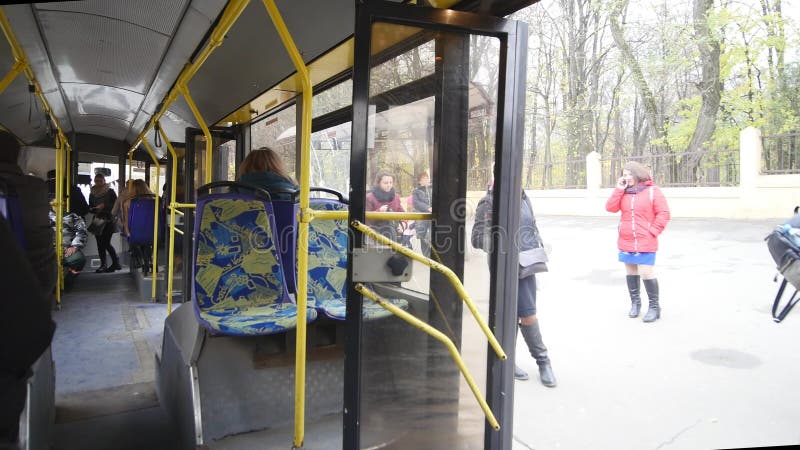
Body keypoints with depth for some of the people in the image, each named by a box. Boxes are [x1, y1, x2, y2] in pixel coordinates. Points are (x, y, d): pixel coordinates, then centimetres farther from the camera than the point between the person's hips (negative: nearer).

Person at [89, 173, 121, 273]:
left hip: (108, 221, -5)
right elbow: (90, 207, 17)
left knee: (106, 243, -13)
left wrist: (104, 206, -14)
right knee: (100, 244, 4)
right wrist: (95, 209, -4)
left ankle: (115, 262, -1)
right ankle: (103, 264, 11)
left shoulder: (110, 192, 1)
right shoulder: (92, 193, 14)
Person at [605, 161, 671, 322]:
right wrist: (619, 189, -9)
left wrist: (653, 232, -12)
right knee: (630, 272, 12)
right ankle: (635, 302, 26)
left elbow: (663, 214, -6)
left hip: (645, 242, -5)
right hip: (625, 242, 5)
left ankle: (654, 306, 5)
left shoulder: (652, 191, -4)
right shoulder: (623, 192, 9)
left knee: (646, 273, -8)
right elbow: (611, 208, -3)